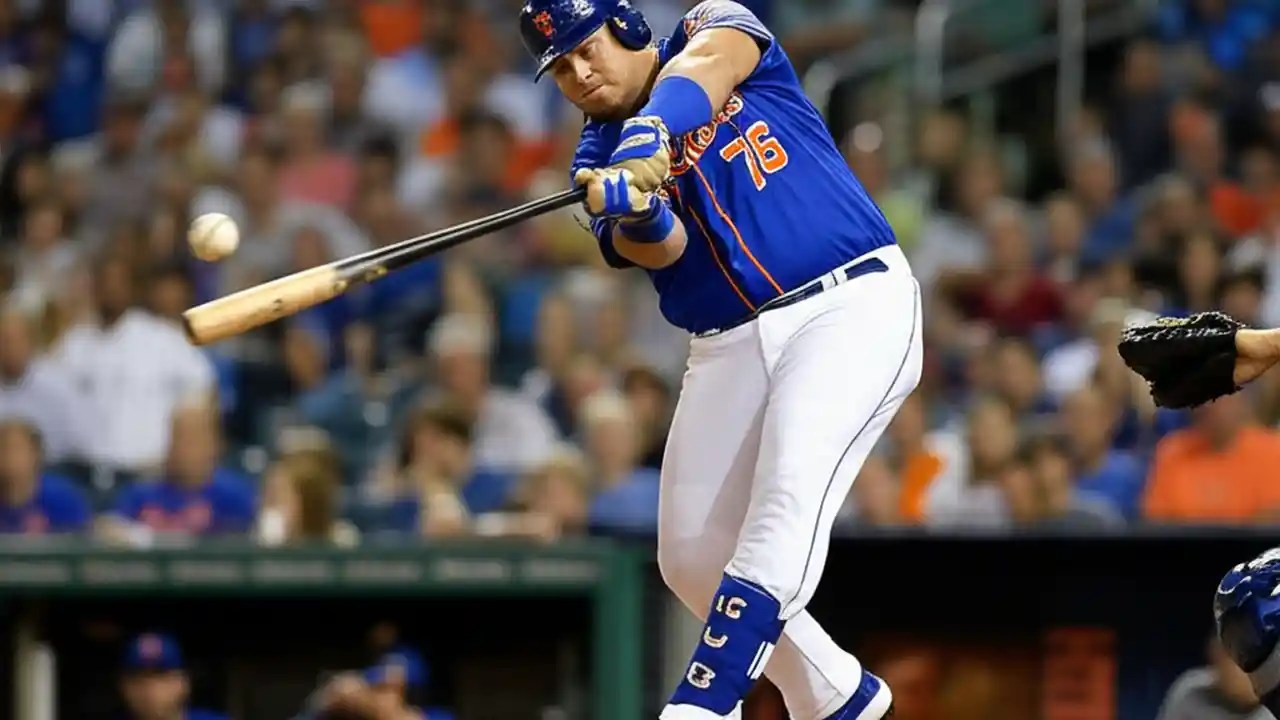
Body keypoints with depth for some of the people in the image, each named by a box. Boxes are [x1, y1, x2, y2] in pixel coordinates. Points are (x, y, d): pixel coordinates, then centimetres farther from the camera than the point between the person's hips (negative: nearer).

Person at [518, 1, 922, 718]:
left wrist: (645, 139, -43)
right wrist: (638, 217, -37)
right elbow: (658, 250, -12)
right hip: (731, 350, 6)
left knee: (785, 507, -24)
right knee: (692, 557, 4)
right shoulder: (598, 161, 8)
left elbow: (701, 70, -22)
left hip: (852, 307, -6)